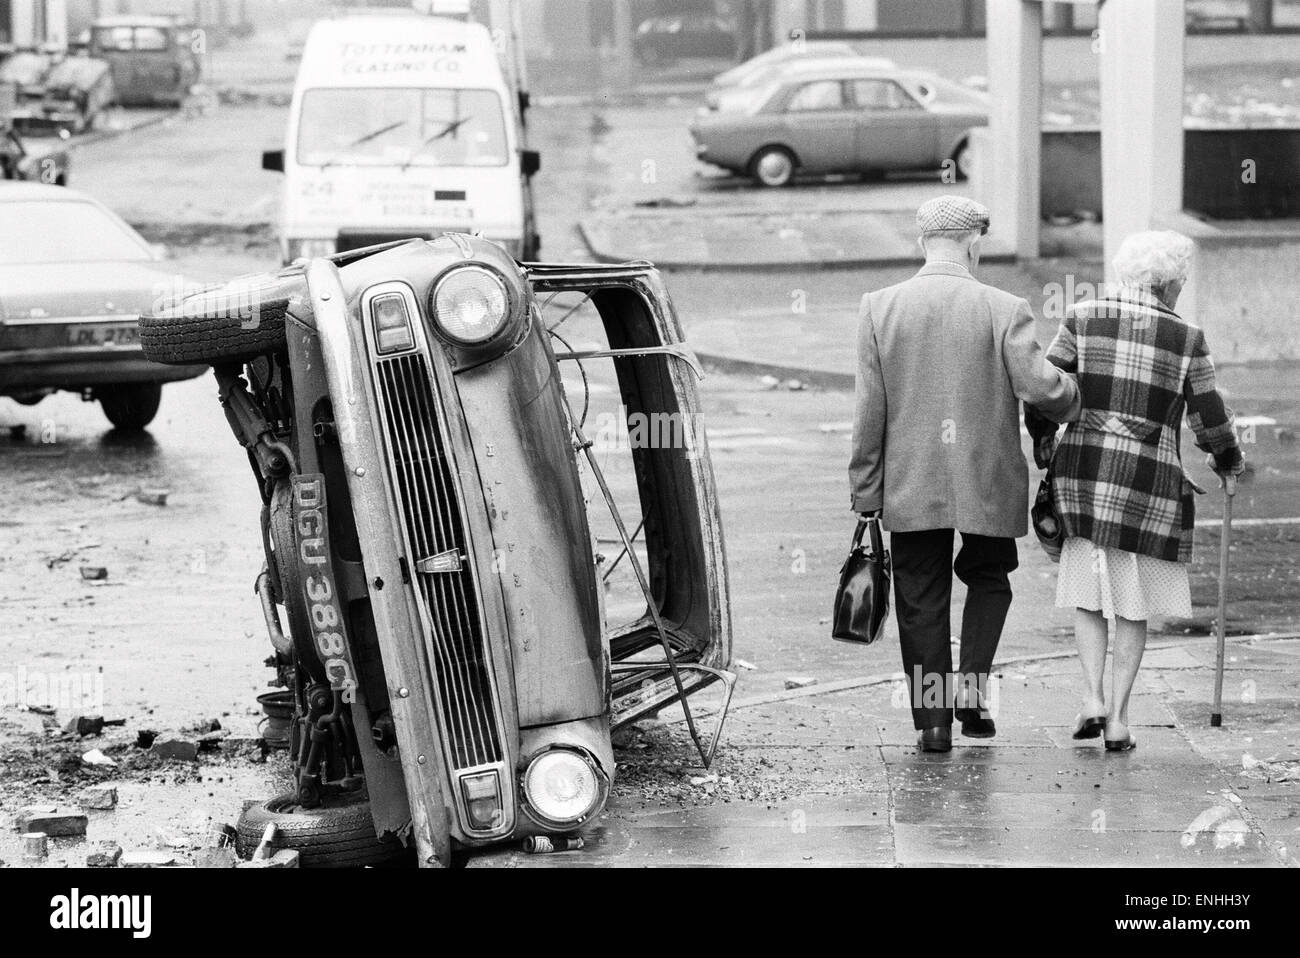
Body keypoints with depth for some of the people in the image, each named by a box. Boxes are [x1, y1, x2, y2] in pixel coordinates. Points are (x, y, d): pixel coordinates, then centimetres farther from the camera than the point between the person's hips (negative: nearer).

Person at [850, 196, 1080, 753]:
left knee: (921, 599, 10)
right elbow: (1039, 386, -15)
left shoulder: (878, 309, -2)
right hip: (987, 482, -1)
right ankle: (971, 689, 6)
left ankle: (933, 718, 9)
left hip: (910, 486, 1)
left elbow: (869, 411, -2)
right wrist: (1071, 398, 9)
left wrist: (866, 493, 4)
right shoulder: (1004, 311, -9)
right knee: (987, 578, 21)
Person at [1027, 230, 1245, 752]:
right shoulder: (1187, 340, -4)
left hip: (1084, 473, 1)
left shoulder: (1083, 319, 0)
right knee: (1134, 606, 9)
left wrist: (1042, 440, 18)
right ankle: (1118, 717, 8)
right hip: (1152, 478, -1)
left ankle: (1093, 698, -1)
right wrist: (1228, 460, 21)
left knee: (1088, 595, 14)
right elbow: (1210, 421, 1)